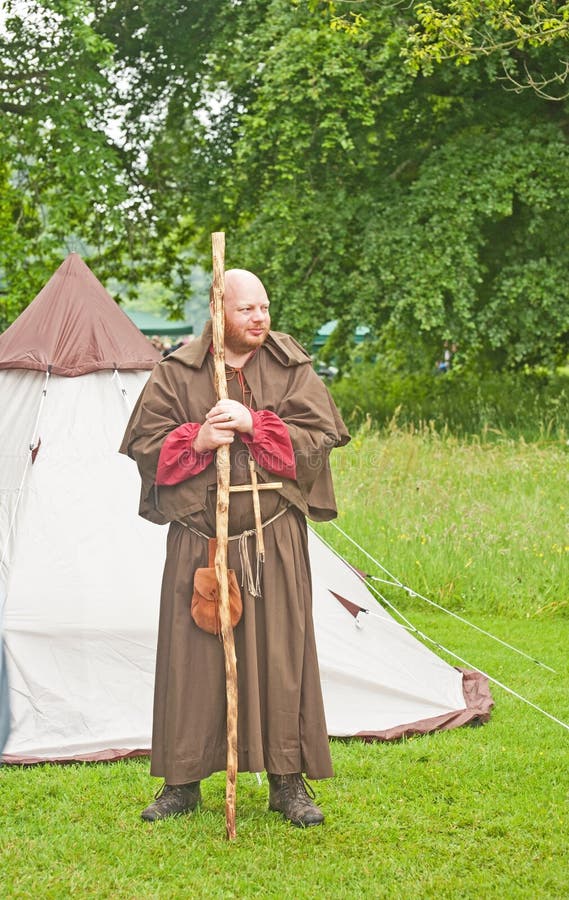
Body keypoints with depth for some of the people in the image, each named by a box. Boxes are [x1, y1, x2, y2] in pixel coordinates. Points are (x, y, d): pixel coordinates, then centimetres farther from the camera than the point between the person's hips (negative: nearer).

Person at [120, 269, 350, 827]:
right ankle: (183, 782, 14)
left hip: (275, 536, 0)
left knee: (279, 651, 1)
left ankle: (289, 780, 12)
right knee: (191, 653, 2)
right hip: (198, 537, 0)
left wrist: (253, 424, -16)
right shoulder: (176, 374, 3)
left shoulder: (292, 369, 4)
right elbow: (144, 444, 2)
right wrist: (196, 441, -15)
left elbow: (321, 436, -5)